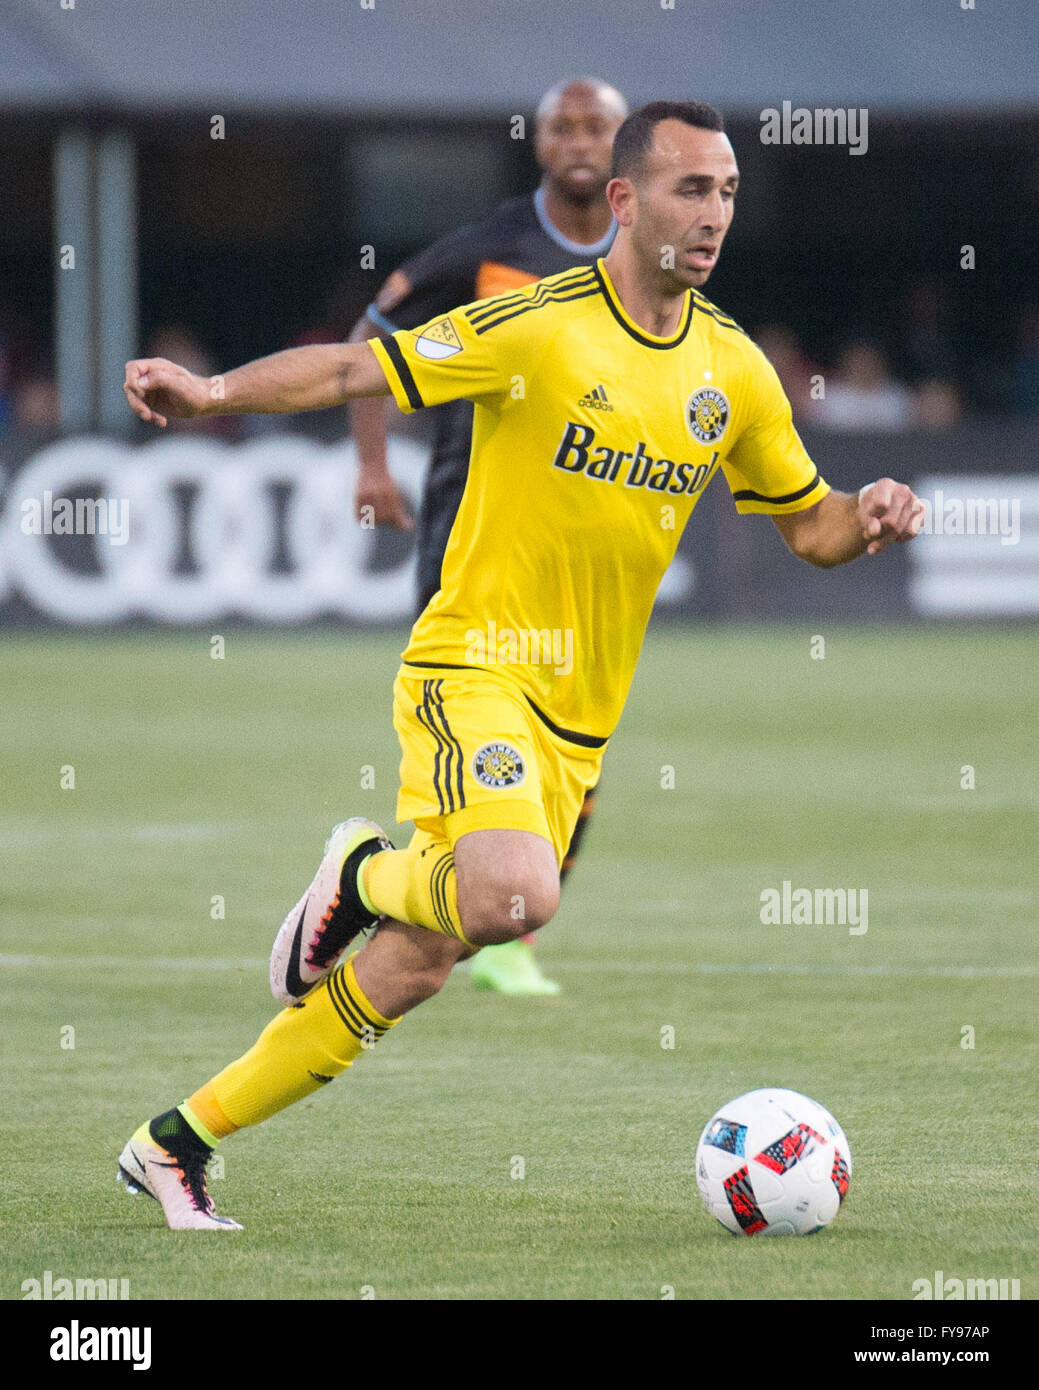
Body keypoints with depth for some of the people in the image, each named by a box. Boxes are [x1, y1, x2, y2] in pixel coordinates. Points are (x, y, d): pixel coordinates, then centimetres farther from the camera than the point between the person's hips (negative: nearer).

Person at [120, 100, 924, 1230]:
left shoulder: (734, 371, 7)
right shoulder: (537, 328, -11)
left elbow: (807, 523, 18)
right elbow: (351, 370, -12)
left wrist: (866, 519, -5)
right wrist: (211, 392, -27)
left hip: (580, 715, 6)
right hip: (475, 664, -6)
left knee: (413, 967, 4)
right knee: (515, 896, -32)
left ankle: (177, 1143, 16)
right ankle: (367, 873, 3)